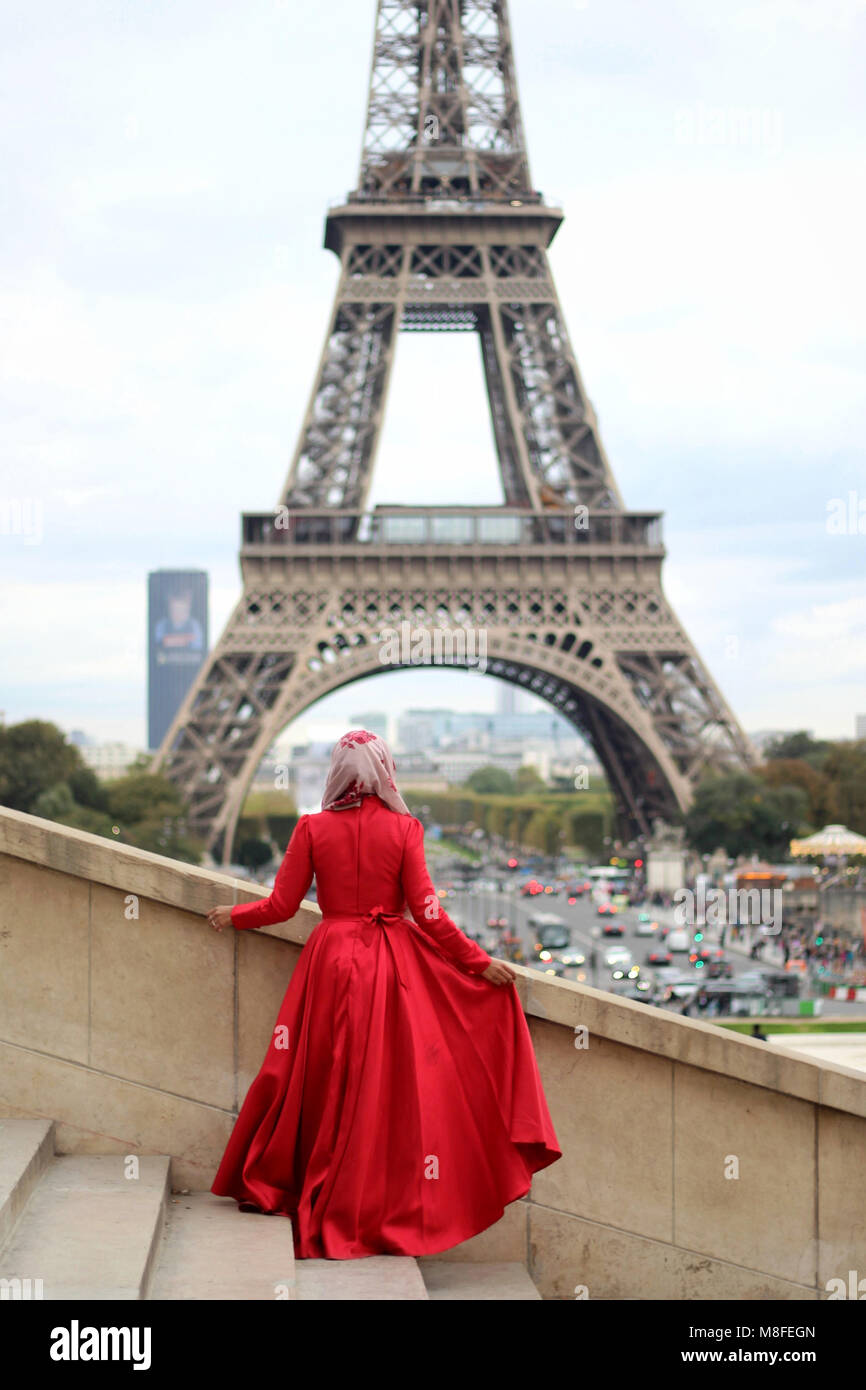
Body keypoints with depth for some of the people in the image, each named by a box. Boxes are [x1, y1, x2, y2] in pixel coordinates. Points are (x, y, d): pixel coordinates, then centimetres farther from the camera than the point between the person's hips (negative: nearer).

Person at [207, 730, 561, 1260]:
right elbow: (428, 913, -9)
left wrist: (234, 916, 19)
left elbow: (282, 905, 0)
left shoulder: (312, 828, -3)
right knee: (392, 1086, 5)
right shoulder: (404, 829, -6)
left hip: (331, 959, 1)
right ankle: (392, 1209, 7)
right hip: (392, 967, -1)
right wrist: (481, 962, -2)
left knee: (327, 1084, 11)